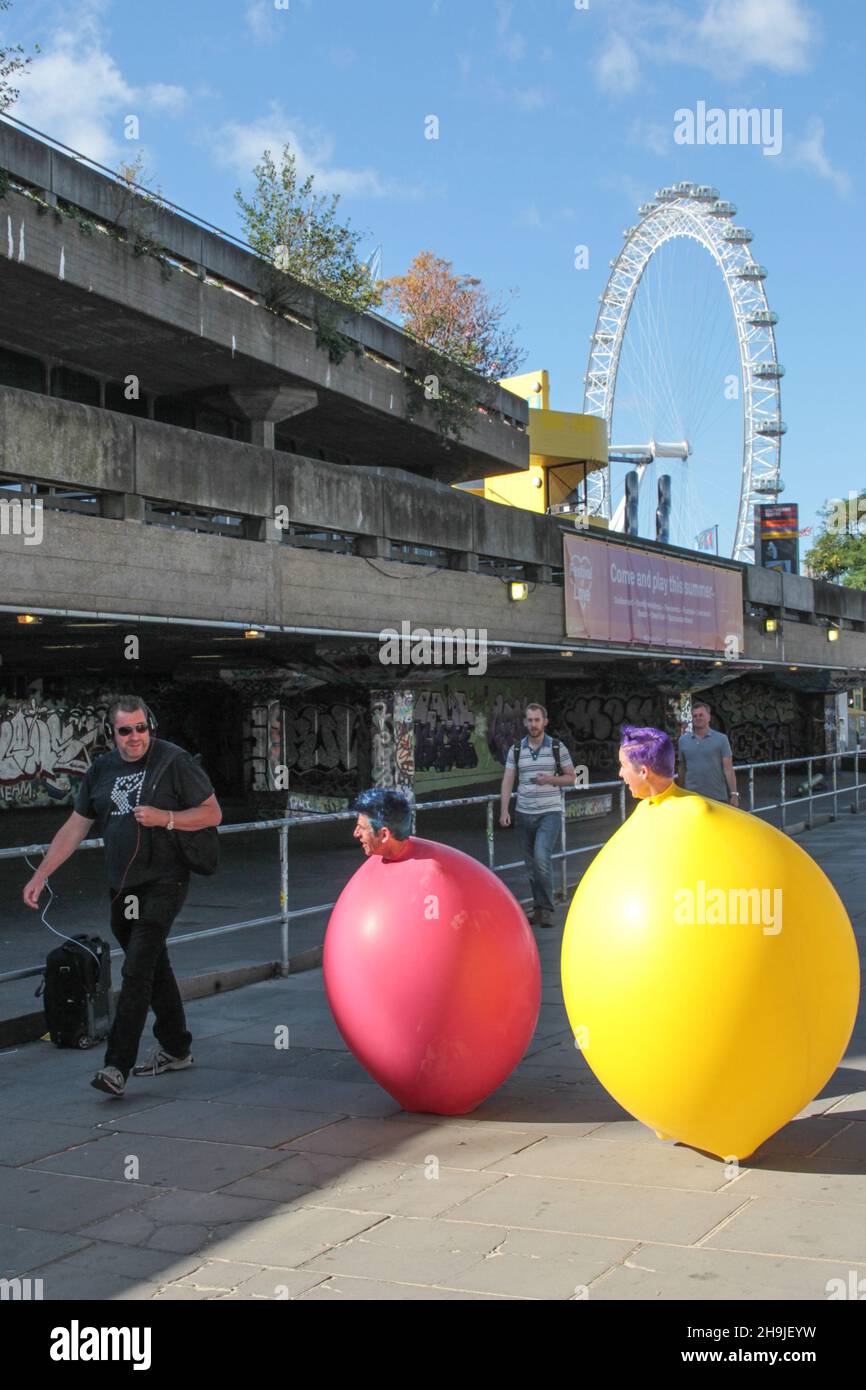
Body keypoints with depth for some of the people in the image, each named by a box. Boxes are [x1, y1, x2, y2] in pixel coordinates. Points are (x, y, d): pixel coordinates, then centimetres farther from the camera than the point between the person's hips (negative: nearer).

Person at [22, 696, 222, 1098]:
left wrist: (165, 818, -20)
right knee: (154, 967, 16)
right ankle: (176, 1049, 30)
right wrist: (41, 875, 5)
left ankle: (117, 1065, -14)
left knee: (137, 970, -14)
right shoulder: (101, 770, 9)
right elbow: (75, 828, 12)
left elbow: (212, 813, -5)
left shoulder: (173, 761, -7)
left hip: (163, 883, -6)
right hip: (121, 887, 6)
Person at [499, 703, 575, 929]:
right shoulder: (516, 750, 5)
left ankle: (546, 909, -8)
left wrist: (549, 779, -12)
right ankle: (539, 908, 20)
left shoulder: (557, 748, 0)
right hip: (524, 814, 3)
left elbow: (571, 777, 7)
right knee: (531, 863, 8)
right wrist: (504, 811, -7)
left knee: (542, 857, -19)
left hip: (550, 812, -3)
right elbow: (507, 781, 4)